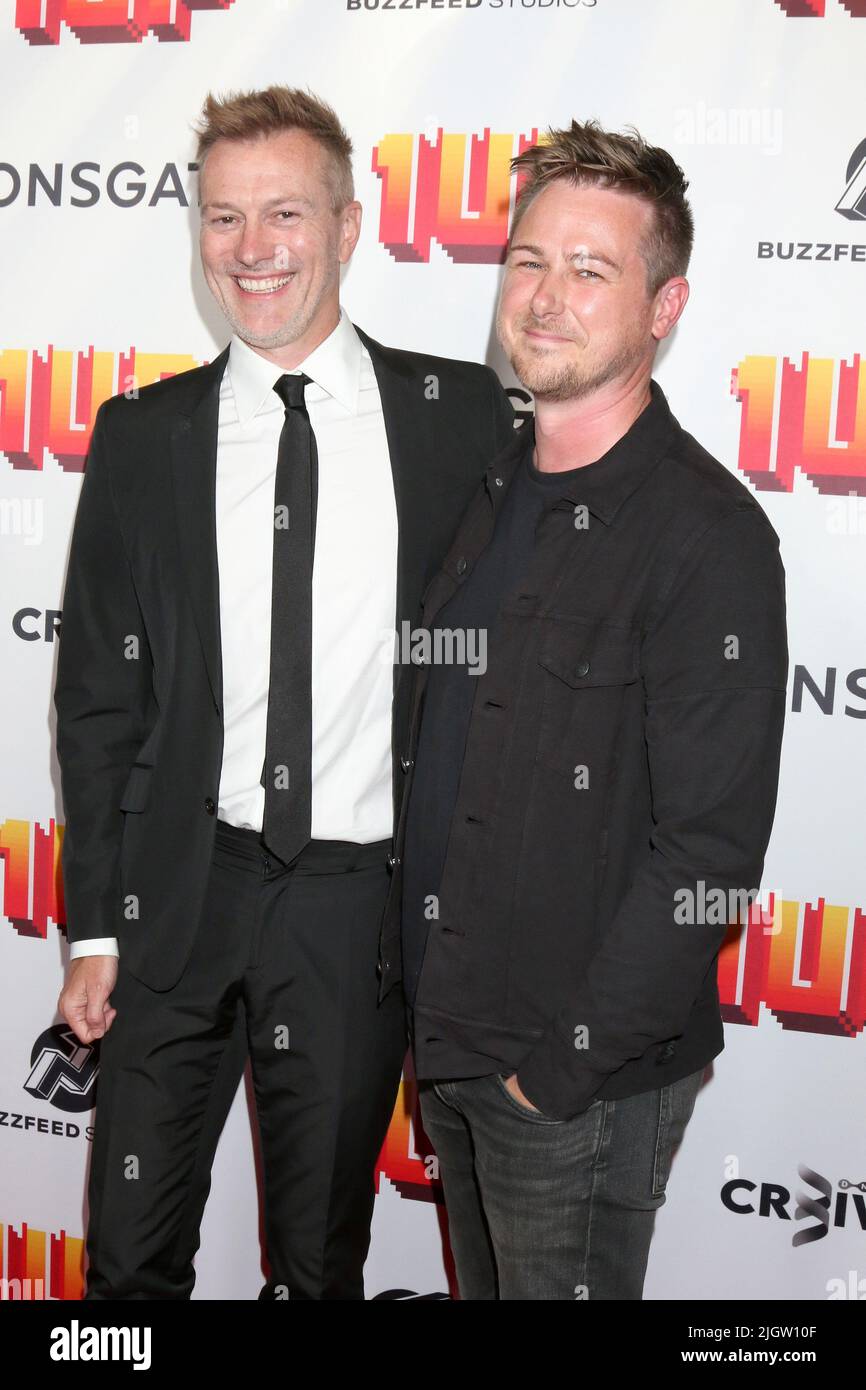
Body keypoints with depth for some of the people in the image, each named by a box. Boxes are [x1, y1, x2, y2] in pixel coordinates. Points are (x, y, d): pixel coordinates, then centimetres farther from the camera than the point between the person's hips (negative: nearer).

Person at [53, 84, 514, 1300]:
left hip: (363, 906, -1)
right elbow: (98, 693, 4)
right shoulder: (142, 435, 2)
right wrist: (95, 928, 2)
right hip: (183, 893, 1)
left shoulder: (464, 415, -3)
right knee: (131, 1258, 14)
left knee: (321, 1259, 18)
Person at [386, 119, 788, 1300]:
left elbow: (709, 852, -20)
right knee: (483, 1285, 25)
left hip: (582, 1075, -7)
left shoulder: (707, 536, -19)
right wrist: (418, 986, 8)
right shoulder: (497, 485, 5)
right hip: (446, 1027, 7)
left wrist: (567, 1061, -16)